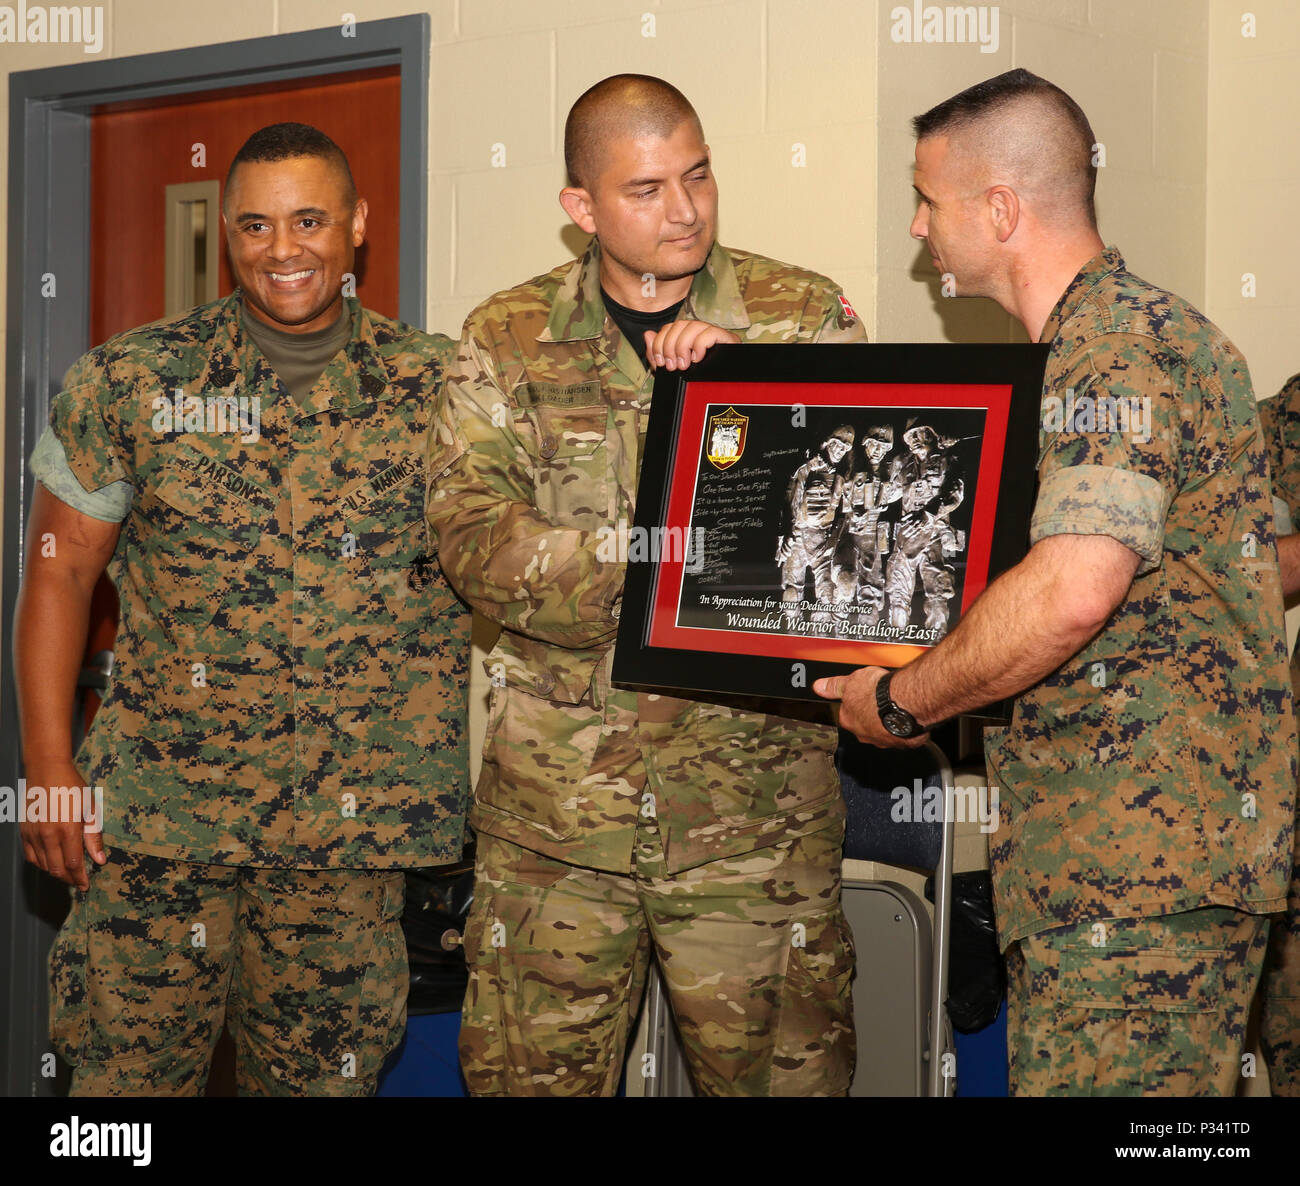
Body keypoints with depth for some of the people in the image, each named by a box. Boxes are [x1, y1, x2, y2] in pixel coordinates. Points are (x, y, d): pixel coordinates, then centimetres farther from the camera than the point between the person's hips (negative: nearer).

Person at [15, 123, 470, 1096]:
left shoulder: (441, 389, 2)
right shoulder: (129, 383, 1)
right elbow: (59, 574, 5)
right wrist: (47, 766, 0)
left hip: (356, 833, 1)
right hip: (154, 826, 0)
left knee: (322, 1075, 10)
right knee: (128, 1069, 2)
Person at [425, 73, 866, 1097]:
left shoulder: (807, 317, 6)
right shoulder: (509, 340, 7)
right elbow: (472, 531, -5)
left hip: (757, 789, 0)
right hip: (559, 792, 1)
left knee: (783, 1068, 5)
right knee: (530, 1073, 7)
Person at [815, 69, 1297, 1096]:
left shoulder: (1119, 345, -15)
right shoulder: (1102, 339, 20)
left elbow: (1073, 589, -29)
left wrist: (902, 701, -13)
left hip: (1143, 863, -11)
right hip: (1107, 856, 11)